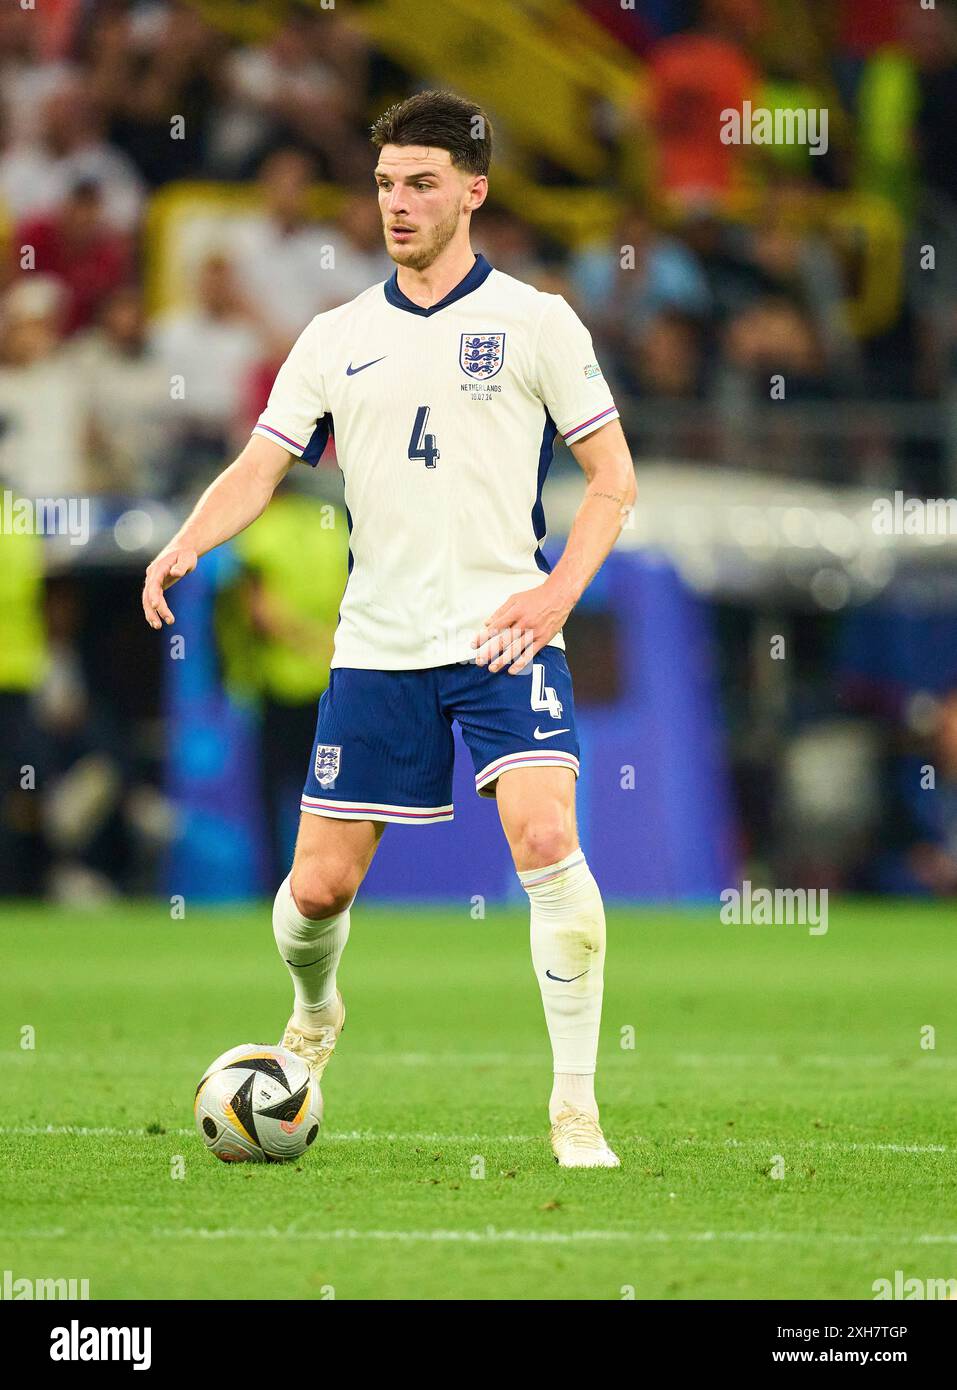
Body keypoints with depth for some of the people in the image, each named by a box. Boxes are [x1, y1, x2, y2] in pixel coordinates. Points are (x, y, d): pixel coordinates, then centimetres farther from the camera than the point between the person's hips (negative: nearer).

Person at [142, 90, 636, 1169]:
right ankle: (314, 1019, 38)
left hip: (503, 636, -3)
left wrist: (558, 590, -11)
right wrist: (183, 547, -14)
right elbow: (259, 468, 7)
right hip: (377, 644, 3)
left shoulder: (535, 322, 2)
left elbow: (613, 475, 3)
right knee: (319, 887, 3)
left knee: (545, 840, -23)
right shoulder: (336, 339, 10)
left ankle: (576, 1108, -15)